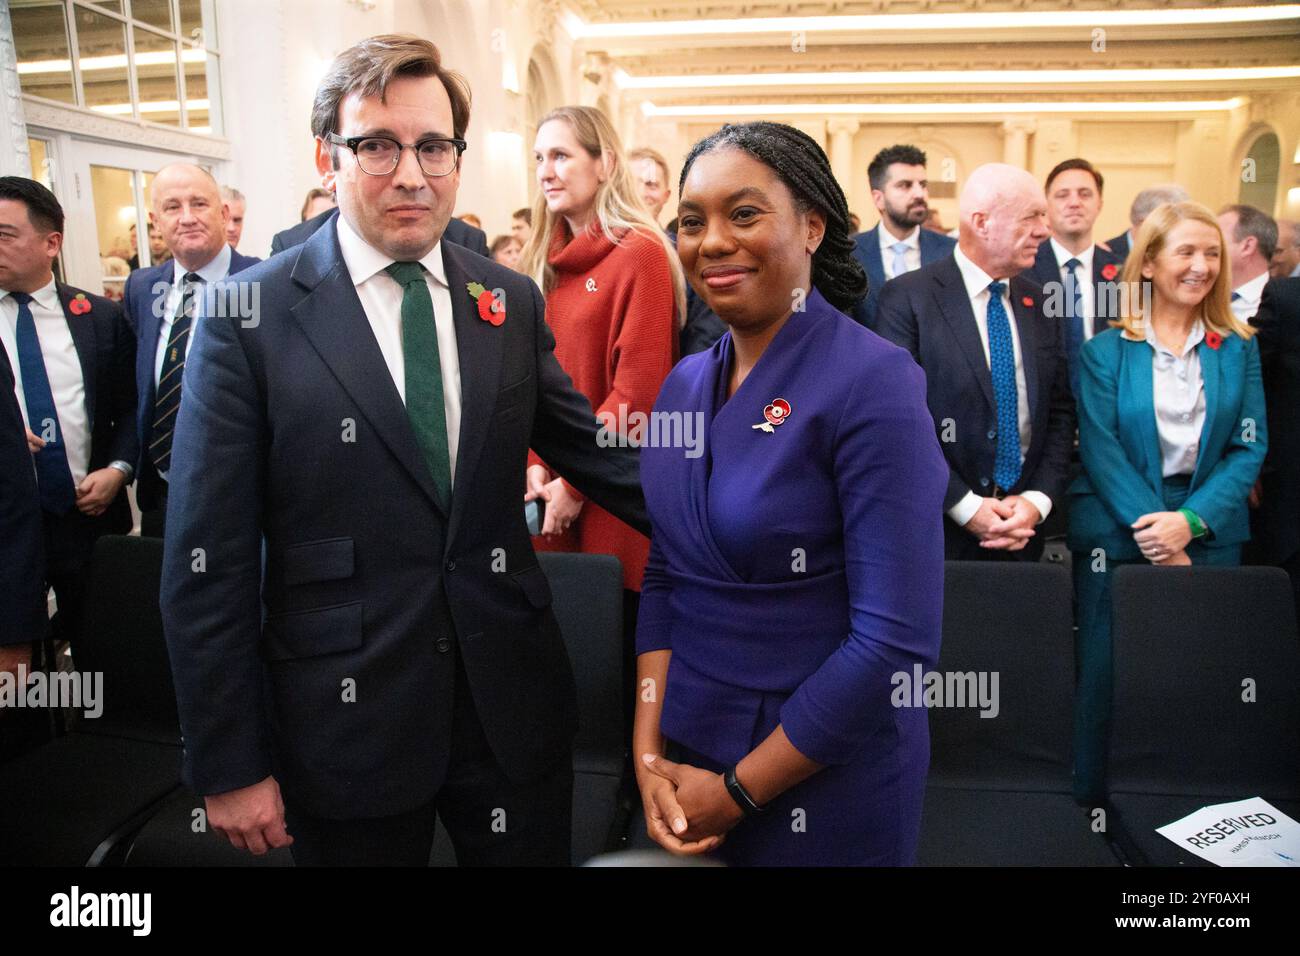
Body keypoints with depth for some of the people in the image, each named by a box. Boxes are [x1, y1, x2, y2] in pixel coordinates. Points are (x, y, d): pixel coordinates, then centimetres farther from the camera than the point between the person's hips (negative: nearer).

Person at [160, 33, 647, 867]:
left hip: (514, 706, 3)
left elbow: (589, 449, 8)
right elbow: (209, 567, -8)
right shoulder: (251, 318, -9)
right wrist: (229, 767, -7)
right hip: (345, 727, -2)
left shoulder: (512, 303, 2)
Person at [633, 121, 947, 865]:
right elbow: (665, 578, 6)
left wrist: (737, 790, -14)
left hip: (822, 780, -5)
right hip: (688, 753, 6)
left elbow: (897, 640, -22)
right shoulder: (686, 383, 1)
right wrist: (650, 753, -4)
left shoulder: (874, 383, -18)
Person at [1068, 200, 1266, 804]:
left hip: (1210, 534, 3)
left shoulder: (1237, 349, 6)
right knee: (1107, 671, 4)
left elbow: (1249, 446, 0)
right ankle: (1094, 801, 21)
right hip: (1117, 534, -2)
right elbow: (1099, 448, -8)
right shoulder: (1105, 351, -2)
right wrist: (1153, 532, -16)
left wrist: (1190, 521, -15)